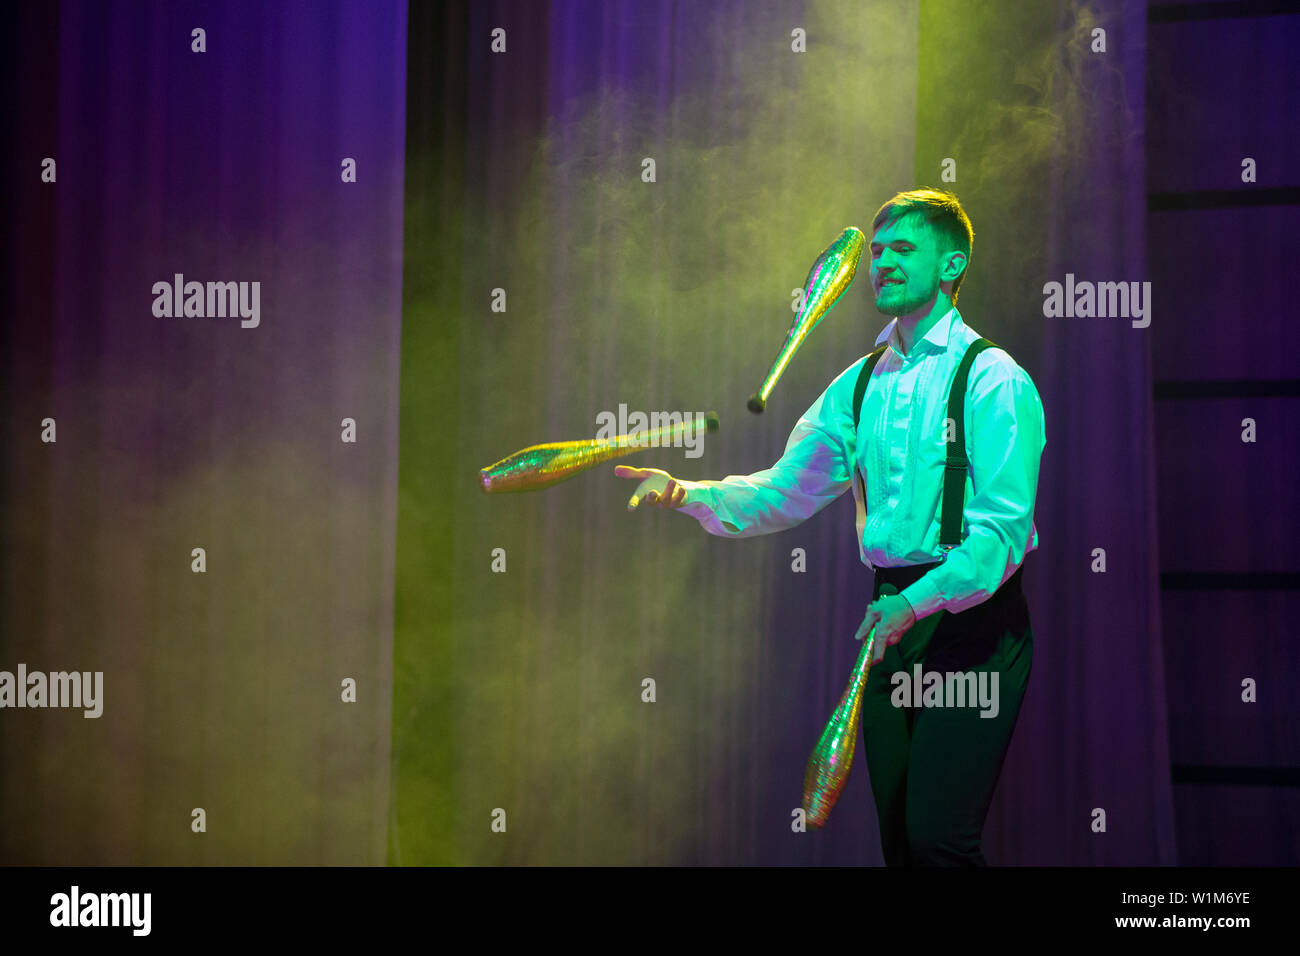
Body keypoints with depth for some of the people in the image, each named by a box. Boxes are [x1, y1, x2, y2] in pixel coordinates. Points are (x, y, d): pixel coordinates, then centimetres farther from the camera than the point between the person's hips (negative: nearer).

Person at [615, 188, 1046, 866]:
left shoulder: (993, 380, -8)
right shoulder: (859, 386, 14)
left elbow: (1003, 528, -17)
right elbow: (784, 492, 12)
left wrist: (917, 603, -29)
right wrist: (683, 494, -4)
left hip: (973, 615, -7)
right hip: (892, 615, 7)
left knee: (938, 837, -14)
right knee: (897, 835, 10)